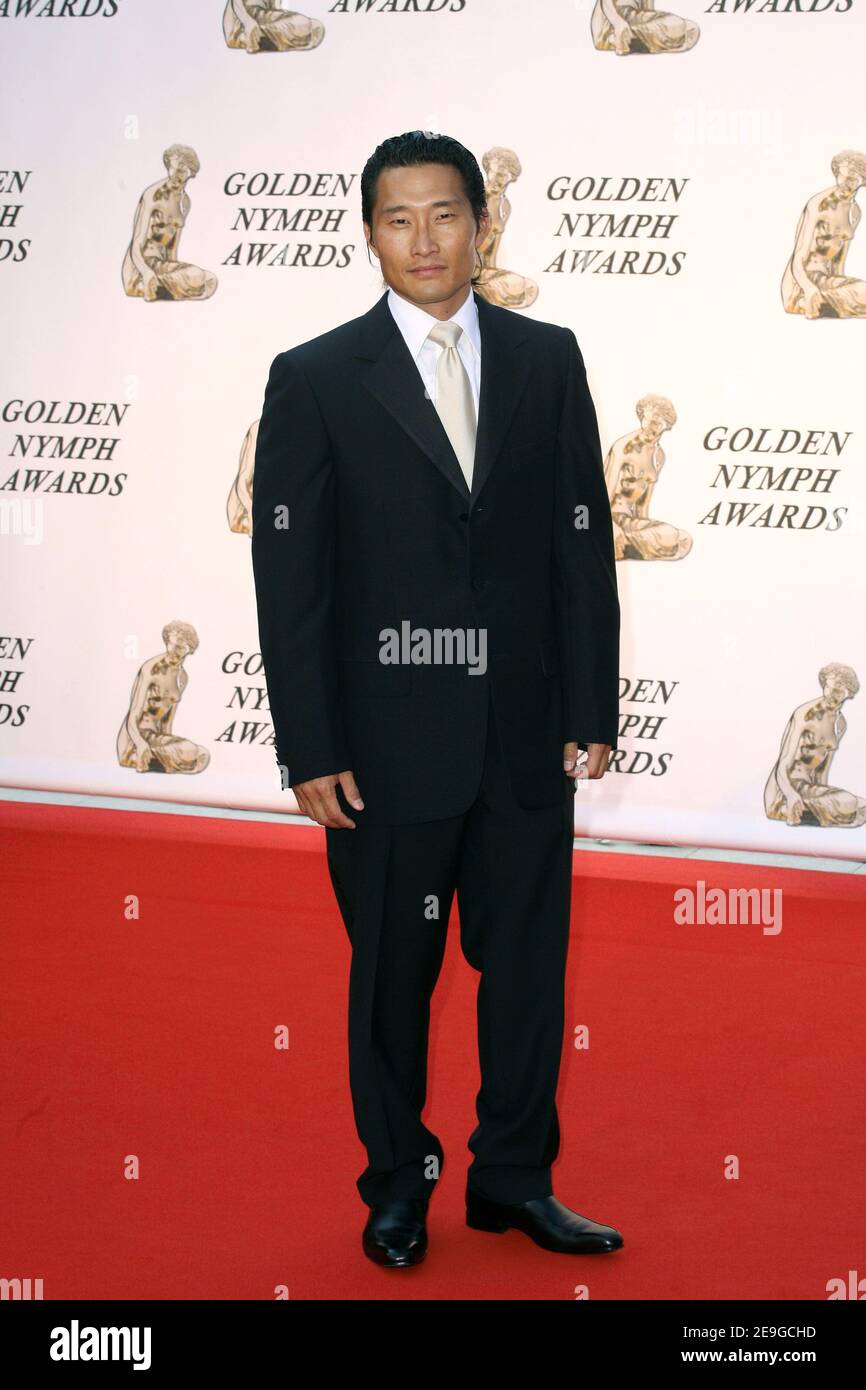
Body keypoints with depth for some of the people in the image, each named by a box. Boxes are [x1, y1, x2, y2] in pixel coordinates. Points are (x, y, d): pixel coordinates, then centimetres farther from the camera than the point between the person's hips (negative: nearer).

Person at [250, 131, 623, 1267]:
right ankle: (398, 1185, 29)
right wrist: (312, 751, -9)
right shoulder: (315, 381, -4)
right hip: (390, 741, -2)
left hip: (527, 740, 2)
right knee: (392, 977, 11)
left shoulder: (547, 360, 4)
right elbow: (289, 580, -5)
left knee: (528, 965, 11)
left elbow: (583, 544, 4)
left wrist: (592, 712, 0)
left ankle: (514, 1177, 29)